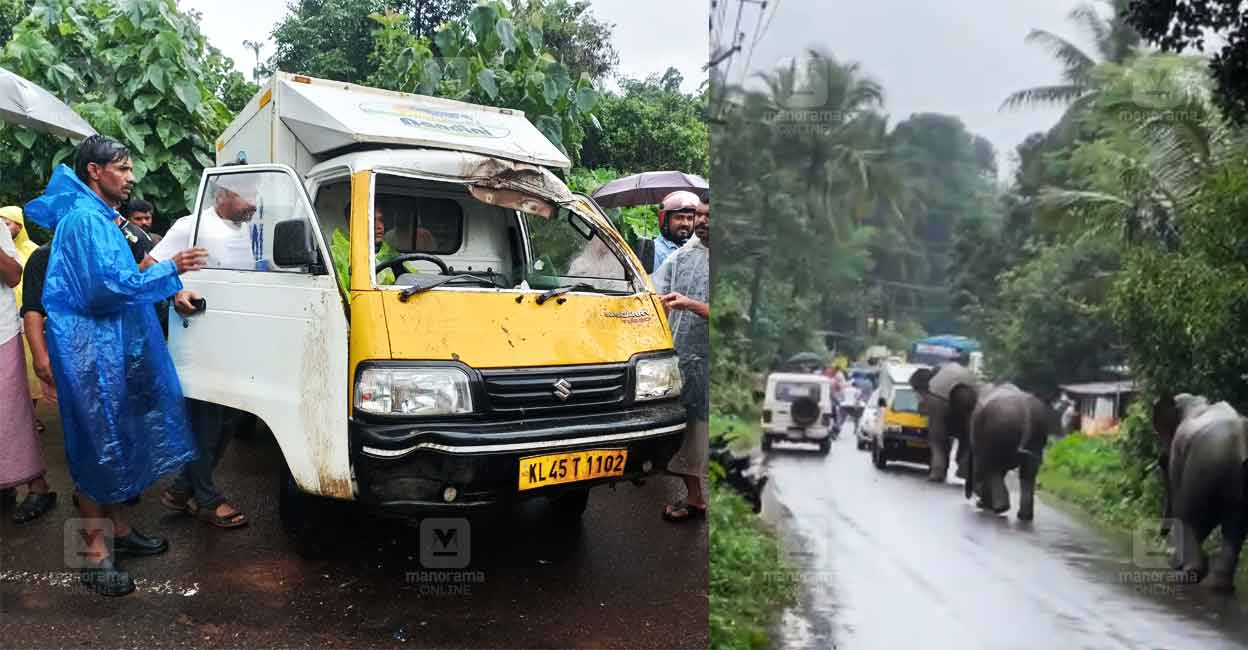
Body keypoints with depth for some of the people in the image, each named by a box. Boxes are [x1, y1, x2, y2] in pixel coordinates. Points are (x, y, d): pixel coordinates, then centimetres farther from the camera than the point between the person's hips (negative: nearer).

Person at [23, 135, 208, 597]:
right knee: (98, 448, -4)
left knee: (115, 444, 17)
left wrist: (168, 290, 19)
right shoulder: (87, 219, -15)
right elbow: (108, 286, -23)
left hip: (112, 350, 10)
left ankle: (117, 530, 29)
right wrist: (170, 271, -19)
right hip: (92, 353, -10)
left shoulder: (100, 217, 17)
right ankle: (97, 556, 4)